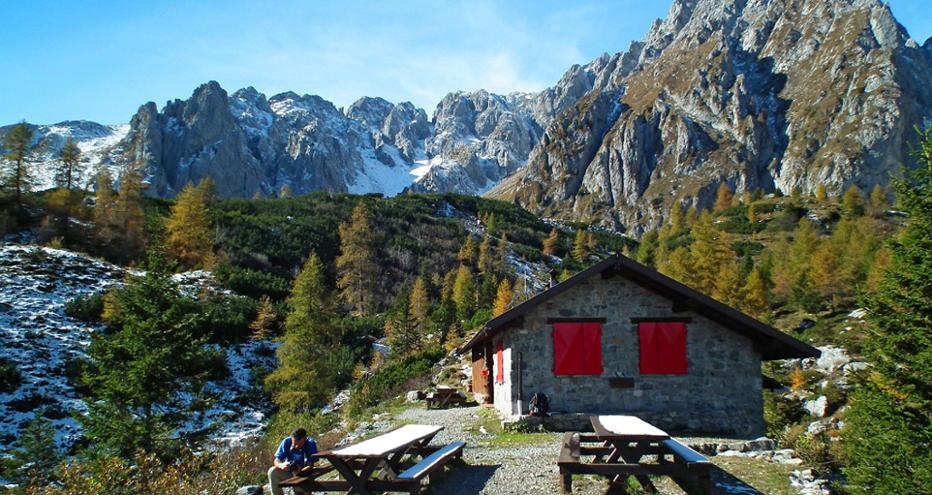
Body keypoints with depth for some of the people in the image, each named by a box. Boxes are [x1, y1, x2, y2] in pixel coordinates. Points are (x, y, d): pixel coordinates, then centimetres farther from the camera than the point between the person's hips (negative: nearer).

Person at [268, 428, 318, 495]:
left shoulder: (311, 444, -21)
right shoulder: (287, 442, -16)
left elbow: (310, 466, -23)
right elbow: (276, 461, -17)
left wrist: (300, 471, -44)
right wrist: (281, 465, -40)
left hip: (304, 473, -3)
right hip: (288, 473, 3)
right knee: (272, 472, -24)